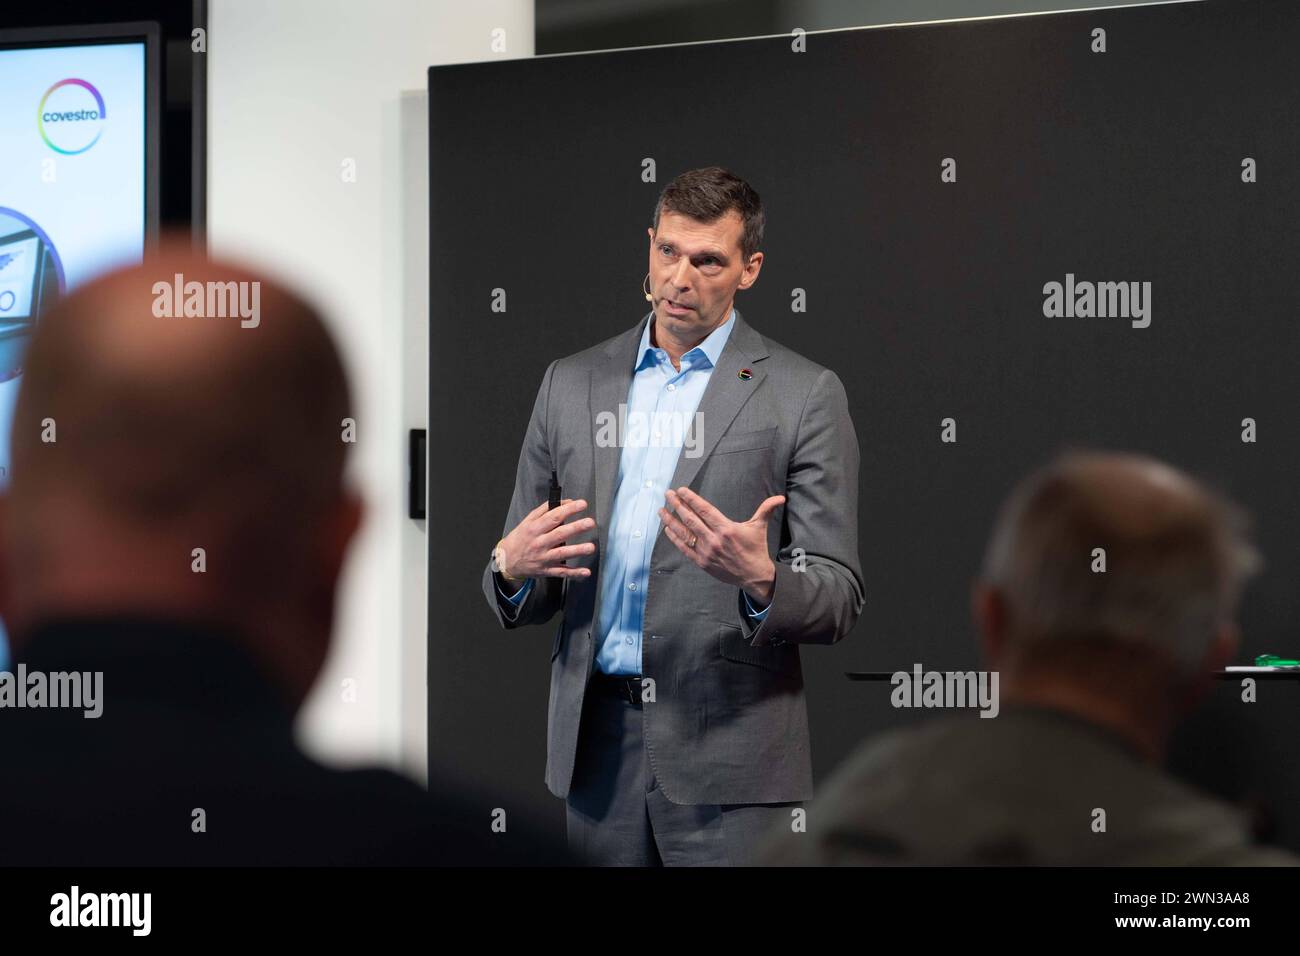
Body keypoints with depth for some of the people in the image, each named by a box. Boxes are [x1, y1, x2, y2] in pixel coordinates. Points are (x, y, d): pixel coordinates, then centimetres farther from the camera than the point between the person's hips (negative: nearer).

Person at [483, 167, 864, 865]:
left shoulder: (803, 395, 1)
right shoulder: (572, 383, 12)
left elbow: (838, 601, -2)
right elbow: (523, 597, 14)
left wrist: (760, 580, -23)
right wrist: (513, 567, -10)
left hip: (730, 751, -3)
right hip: (596, 742, 3)